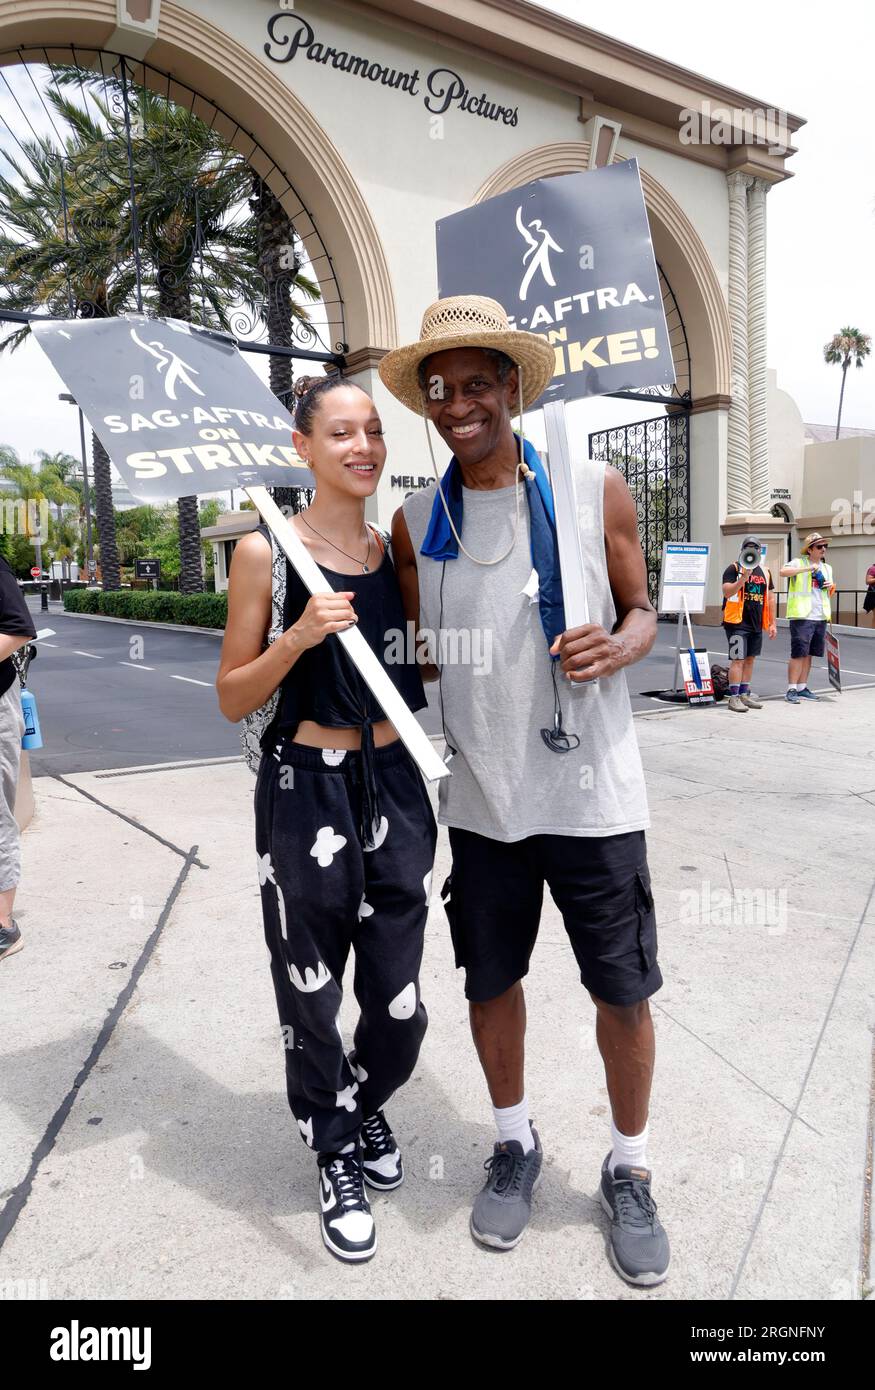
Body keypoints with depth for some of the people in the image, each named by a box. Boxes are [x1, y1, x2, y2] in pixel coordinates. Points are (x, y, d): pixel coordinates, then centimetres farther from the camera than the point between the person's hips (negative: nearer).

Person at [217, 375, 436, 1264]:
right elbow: (232, 698, -6)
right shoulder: (266, 552, -6)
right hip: (307, 788, -3)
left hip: (396, 785, 4)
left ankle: (367, 1102, 46)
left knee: (399, 1000, 12)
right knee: (312, 992, 11)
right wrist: (299, 636, -20)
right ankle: (337, 1156, 38)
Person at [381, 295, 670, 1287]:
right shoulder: (416, 522, 3)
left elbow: (640, 610, 6)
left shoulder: (595, 491, -4)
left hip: (590, 792, -2)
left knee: (621, 990, 9)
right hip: (480, 796, 2)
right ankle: (514, 1144, 42)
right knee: (490, 981, 15)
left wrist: (619, 646, -16)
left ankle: (628, 1170, 35)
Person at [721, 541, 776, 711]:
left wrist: (773, 623, 13)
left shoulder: (765, 571, 15)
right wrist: (744, 577, -27)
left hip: (756, 624, 6)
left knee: (750, 659, 10)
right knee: (738, 659, -9)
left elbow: (770, 598, 17)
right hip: (738, 622, -6)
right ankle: (734, 697, -6)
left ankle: (744, 694, 18)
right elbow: (727, 592, -16)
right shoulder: (734, 569, -4)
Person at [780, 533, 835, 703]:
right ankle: (791, 690, -5)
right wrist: (808, 568, -25)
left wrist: (831, 587, 5)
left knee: (808, 654, 11)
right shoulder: (799, 563, -3)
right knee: (798, 654, -9)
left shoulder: (827, 568, 19)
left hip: (820, 617, 7)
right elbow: (783, 571, -23)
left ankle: (802, 688, 19)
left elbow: (829, 593, 28)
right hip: (802, 616, -7)